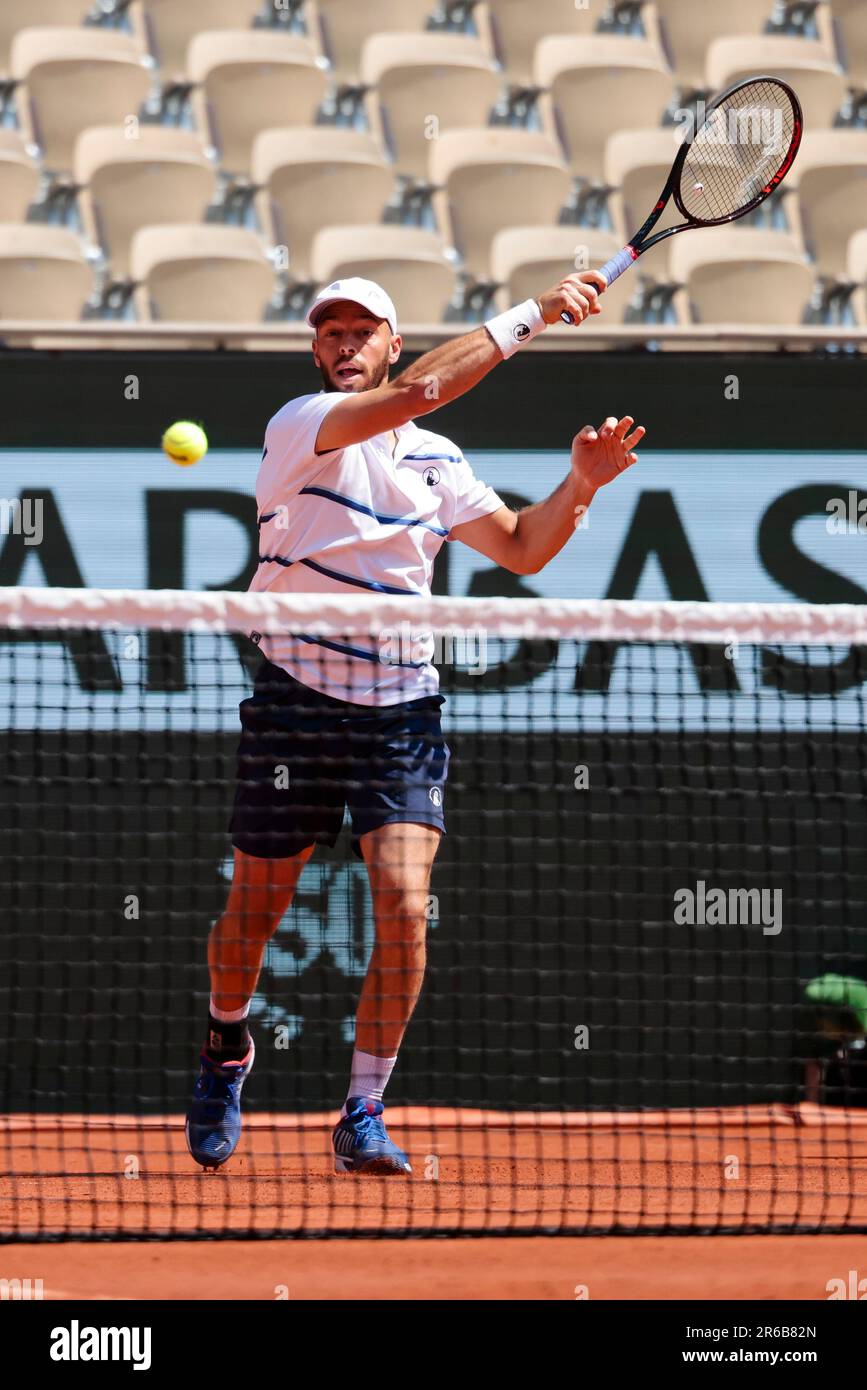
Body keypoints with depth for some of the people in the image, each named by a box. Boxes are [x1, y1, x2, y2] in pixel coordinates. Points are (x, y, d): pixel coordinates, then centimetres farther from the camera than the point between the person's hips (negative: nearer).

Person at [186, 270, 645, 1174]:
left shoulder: (437, 461, 10)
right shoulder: (301, 426, -8)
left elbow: (522, 549, 17)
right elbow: (418, 392, -23)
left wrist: (581, 485, -1)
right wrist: (530, 316, -20)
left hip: (401, 708, 3)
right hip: (296, 699, -3)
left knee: (404, 906, -14)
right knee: (255, 909, 8)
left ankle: (363, 1117, -4)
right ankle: (226, 1044, 40)